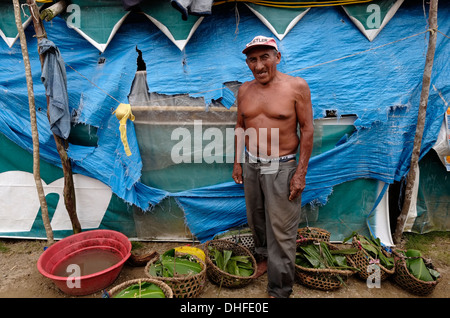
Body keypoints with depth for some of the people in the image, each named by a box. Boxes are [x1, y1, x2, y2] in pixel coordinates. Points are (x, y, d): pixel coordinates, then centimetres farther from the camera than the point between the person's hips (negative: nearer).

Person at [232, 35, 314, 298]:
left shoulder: (297, 86, -10)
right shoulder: (244, 90, 4)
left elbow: (307, 129, -9)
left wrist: (301, 172, -12)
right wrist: (237, 162, 10)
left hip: (281, 168, -4)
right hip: (251, 165, 5)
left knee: (281, 233, 2)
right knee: (256, 219, 20)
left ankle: (280, 290, 19)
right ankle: (262, 253, 48)